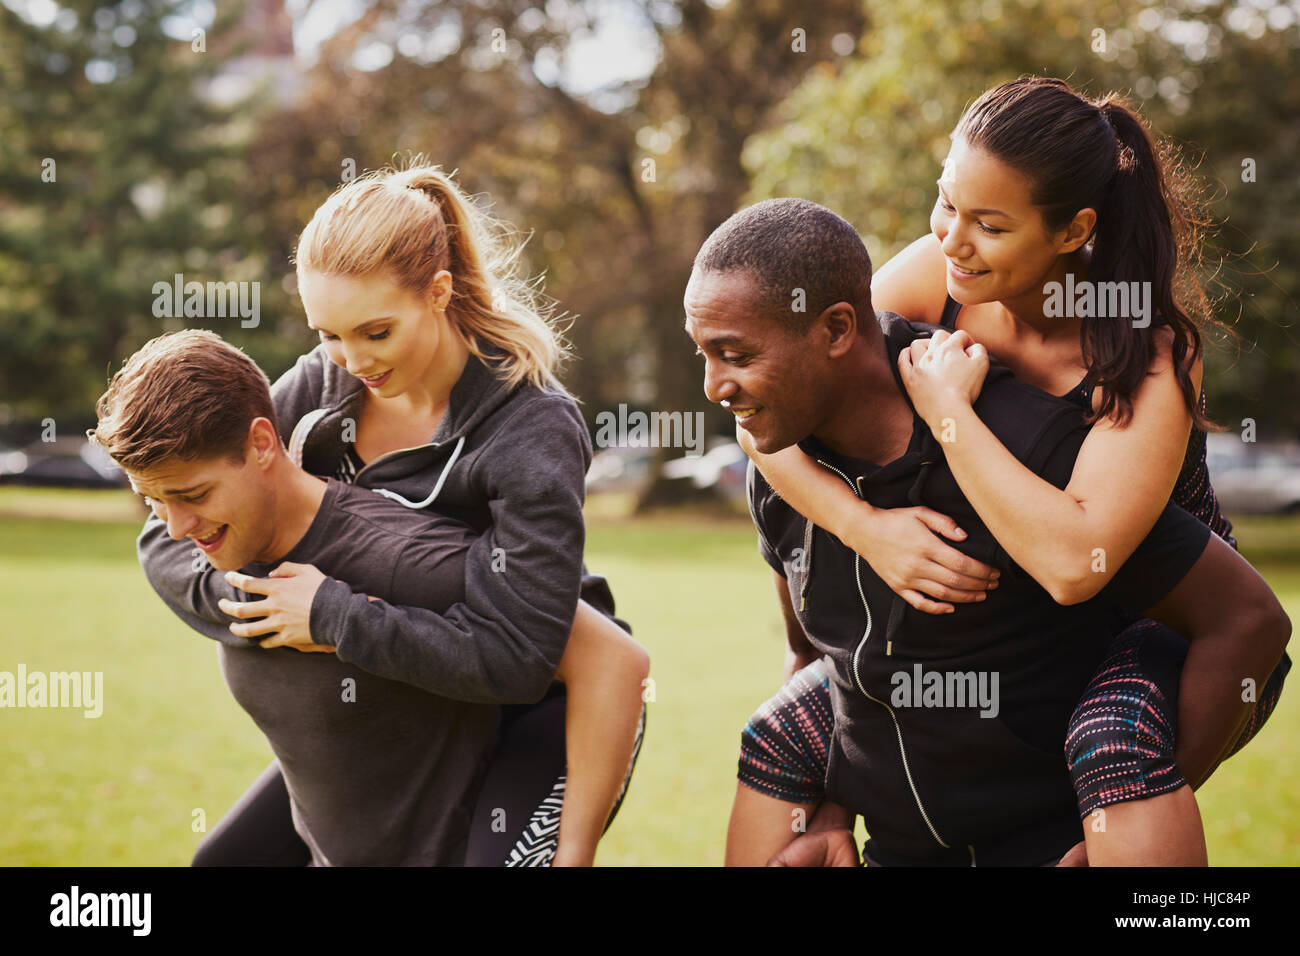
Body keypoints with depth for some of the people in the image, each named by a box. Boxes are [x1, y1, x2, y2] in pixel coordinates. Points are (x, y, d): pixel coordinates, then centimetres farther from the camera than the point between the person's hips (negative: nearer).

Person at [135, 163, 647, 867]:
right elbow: (169, 536, -4)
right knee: (224, 860, 11)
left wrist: (332, 616, -31)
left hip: (546, 707, -7)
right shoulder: (325, 385, -8)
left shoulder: (534, 431, -26)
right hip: (407, 704, 7)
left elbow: (515, 658, -33)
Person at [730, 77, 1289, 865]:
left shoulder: (1152, 354, -29)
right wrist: (863, 524, -31)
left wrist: (947, 409, -35)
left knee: (1115, 736, -40)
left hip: (1172, 629, -6)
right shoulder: (935, 279, -14)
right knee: (776, 739, 4)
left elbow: (1075, 563, -43)